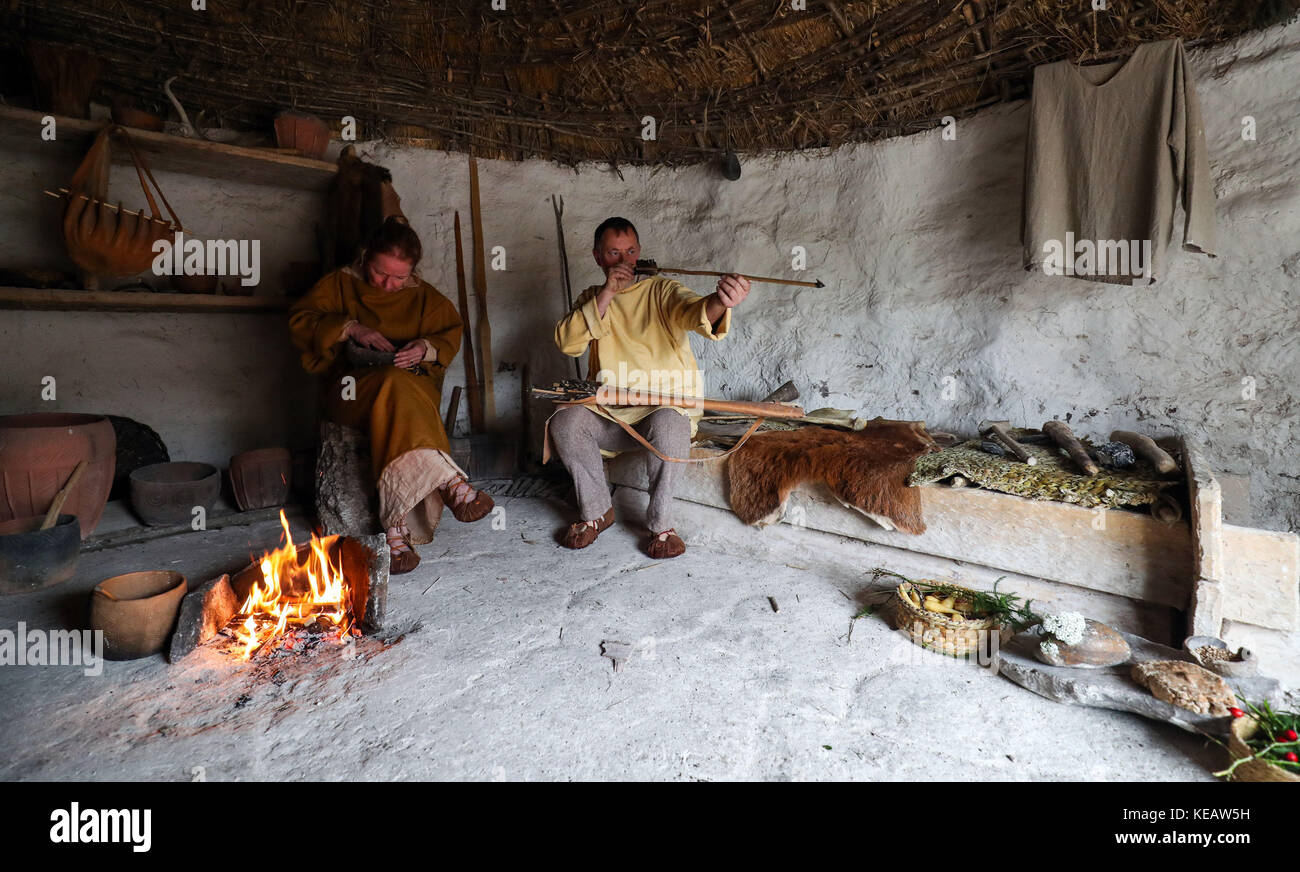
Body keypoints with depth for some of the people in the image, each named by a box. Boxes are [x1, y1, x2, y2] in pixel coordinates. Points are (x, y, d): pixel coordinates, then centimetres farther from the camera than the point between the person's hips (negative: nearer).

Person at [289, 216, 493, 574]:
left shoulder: (424, 297, 13)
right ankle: (450, 482, -49)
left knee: (397, 410, -37)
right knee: (396, 387, -38)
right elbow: (299, 320, 3)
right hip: (354, 389, -1)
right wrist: (350, 328, -14)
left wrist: (426, 349, -7)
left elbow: (451, 334, 16)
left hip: (415, 386, 2)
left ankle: (397, 527, -44)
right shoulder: (341, 284, 9)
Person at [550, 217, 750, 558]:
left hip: (666, 405, -2)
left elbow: (693, 310, -22)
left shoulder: (661, 291, 2)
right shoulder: (592, 298, 12)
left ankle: (661, 523, -14)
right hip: (608, 414, 3)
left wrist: (718, 302, -48)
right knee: (564, 422, -24)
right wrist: (607, 293, -14)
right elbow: (568, 343, -7)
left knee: (668, 425, -35)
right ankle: (597, 511, -4)